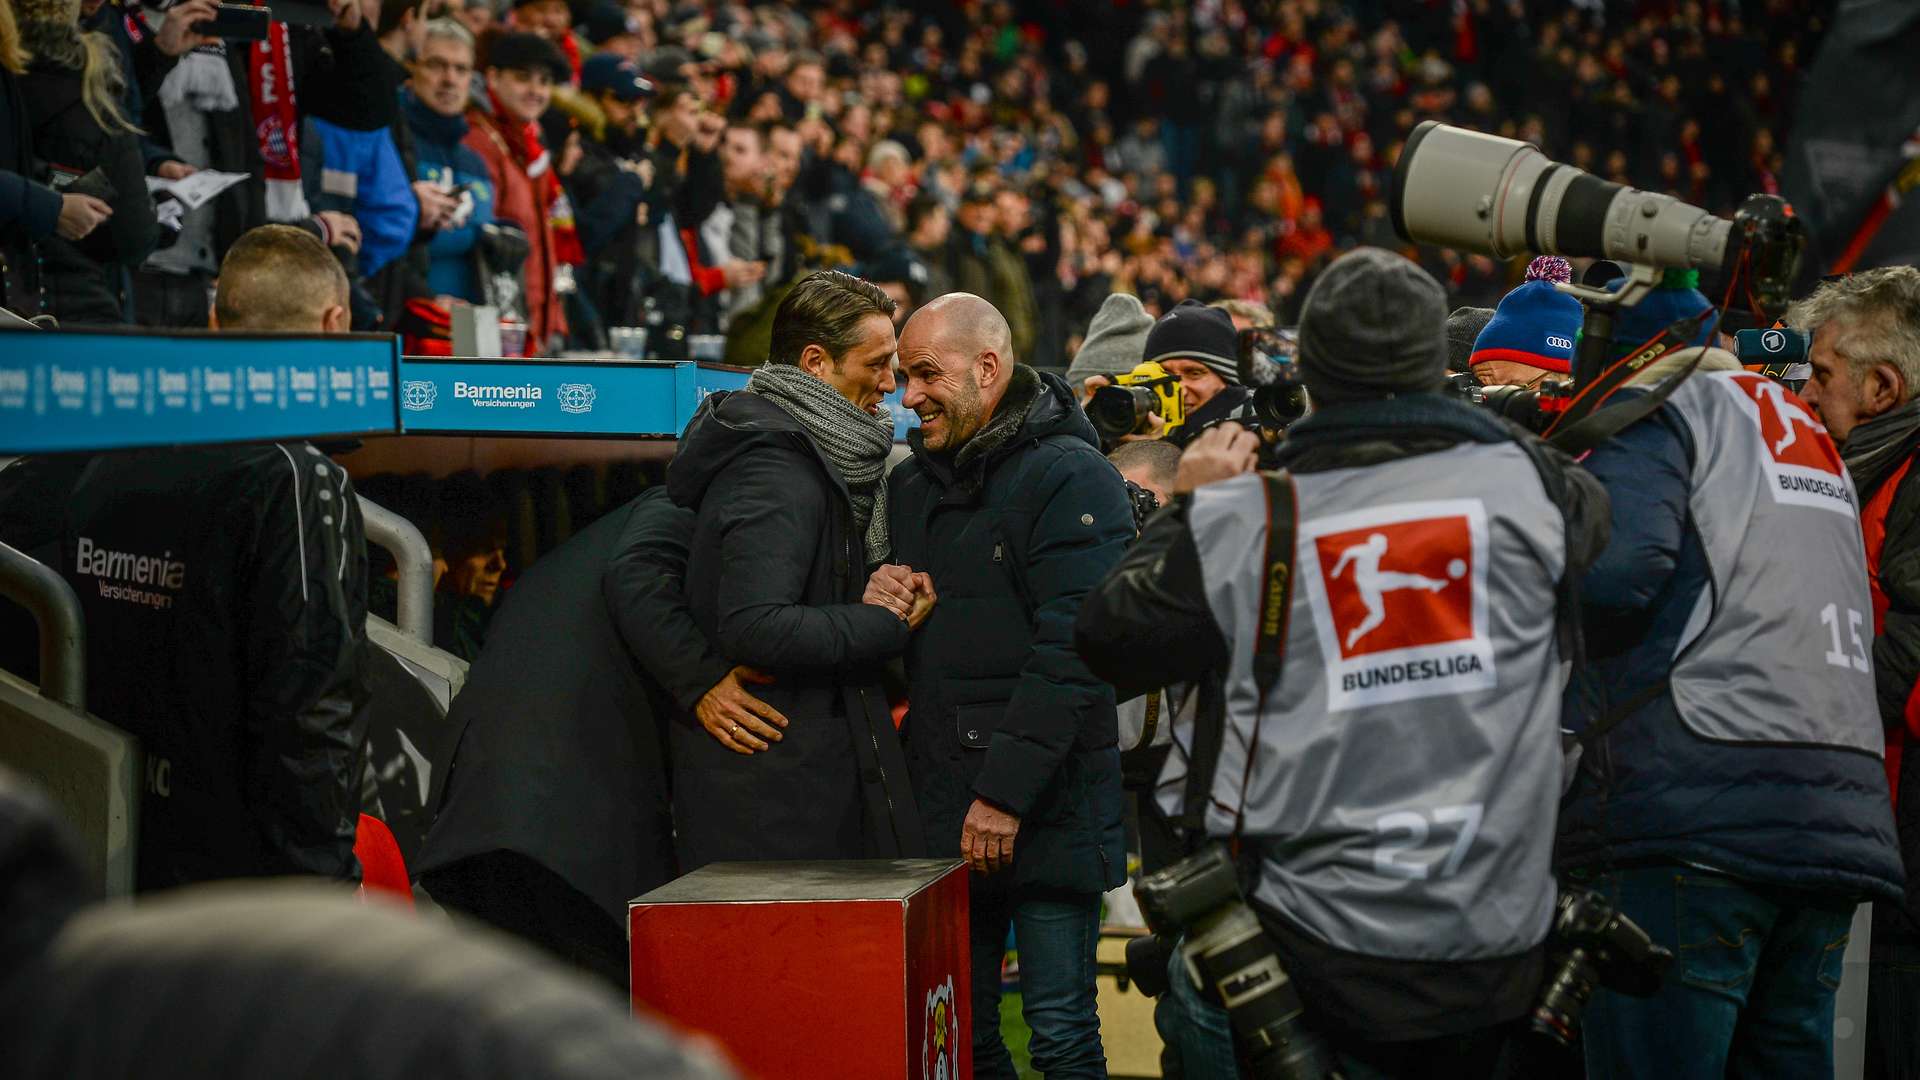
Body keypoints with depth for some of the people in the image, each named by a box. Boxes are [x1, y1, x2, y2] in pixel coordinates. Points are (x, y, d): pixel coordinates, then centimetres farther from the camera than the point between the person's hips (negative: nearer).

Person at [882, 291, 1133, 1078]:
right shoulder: (910, 486, 16)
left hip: (1047, 809, -7)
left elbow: (1070, 653, -17)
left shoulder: (1069, 479, -8)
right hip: (944, 807, 7)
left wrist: (1005, 792, -20)